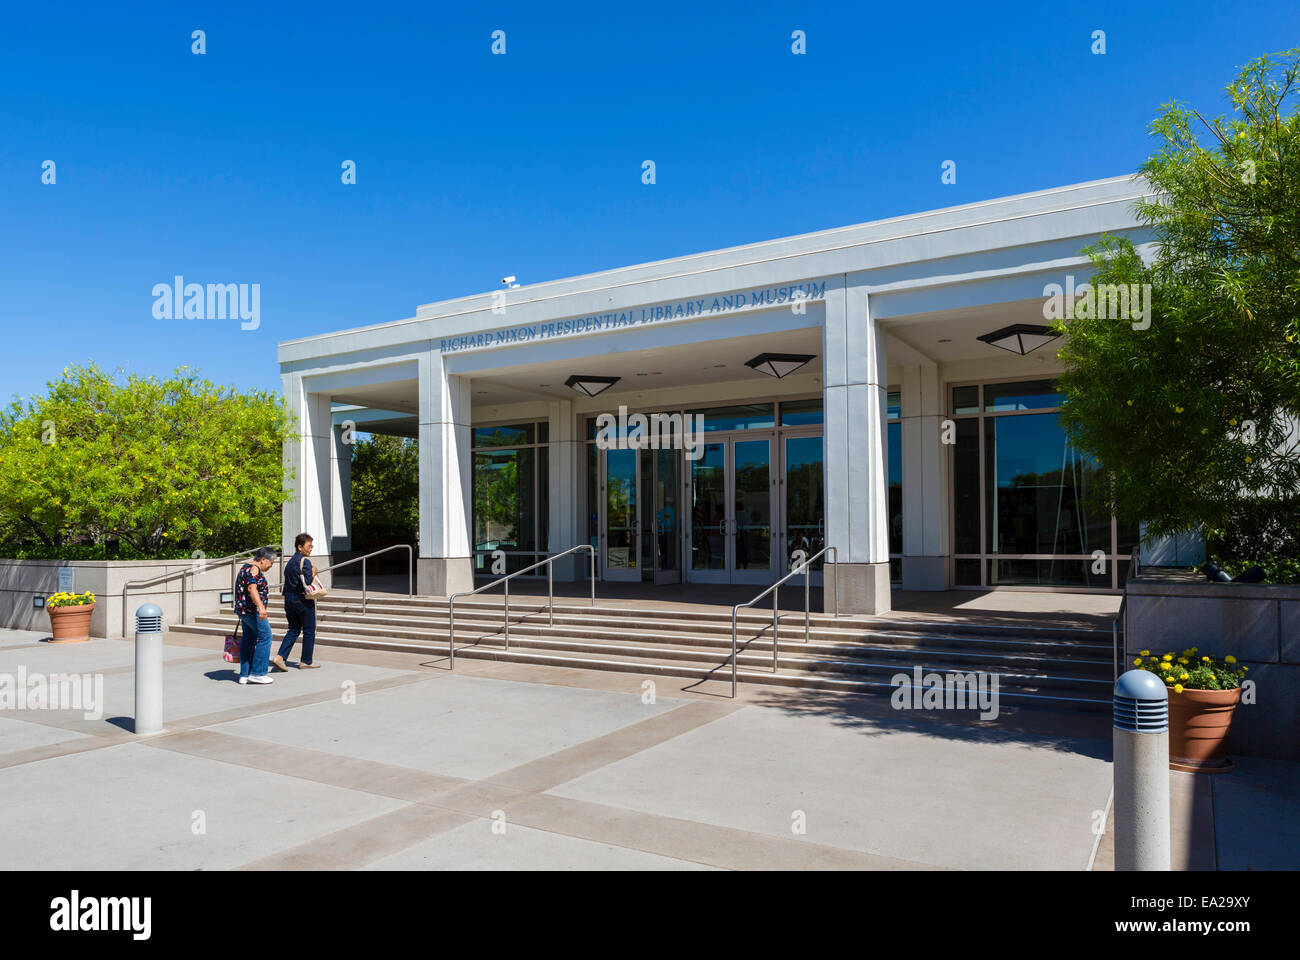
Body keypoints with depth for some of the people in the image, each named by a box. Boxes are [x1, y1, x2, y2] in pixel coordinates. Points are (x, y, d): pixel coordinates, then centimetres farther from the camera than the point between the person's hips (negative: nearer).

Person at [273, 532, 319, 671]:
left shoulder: (290, 562, 13)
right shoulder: (304, 561, -14)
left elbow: (287, 582, 16)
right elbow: (307, 581, -23)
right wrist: (313, 573, -7)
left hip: (289, 599, 8)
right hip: (303, 600, -8)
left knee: (293, 630, 14)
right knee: (309, 631, 5)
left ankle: (280, 657, -1)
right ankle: (306, 661, 11)